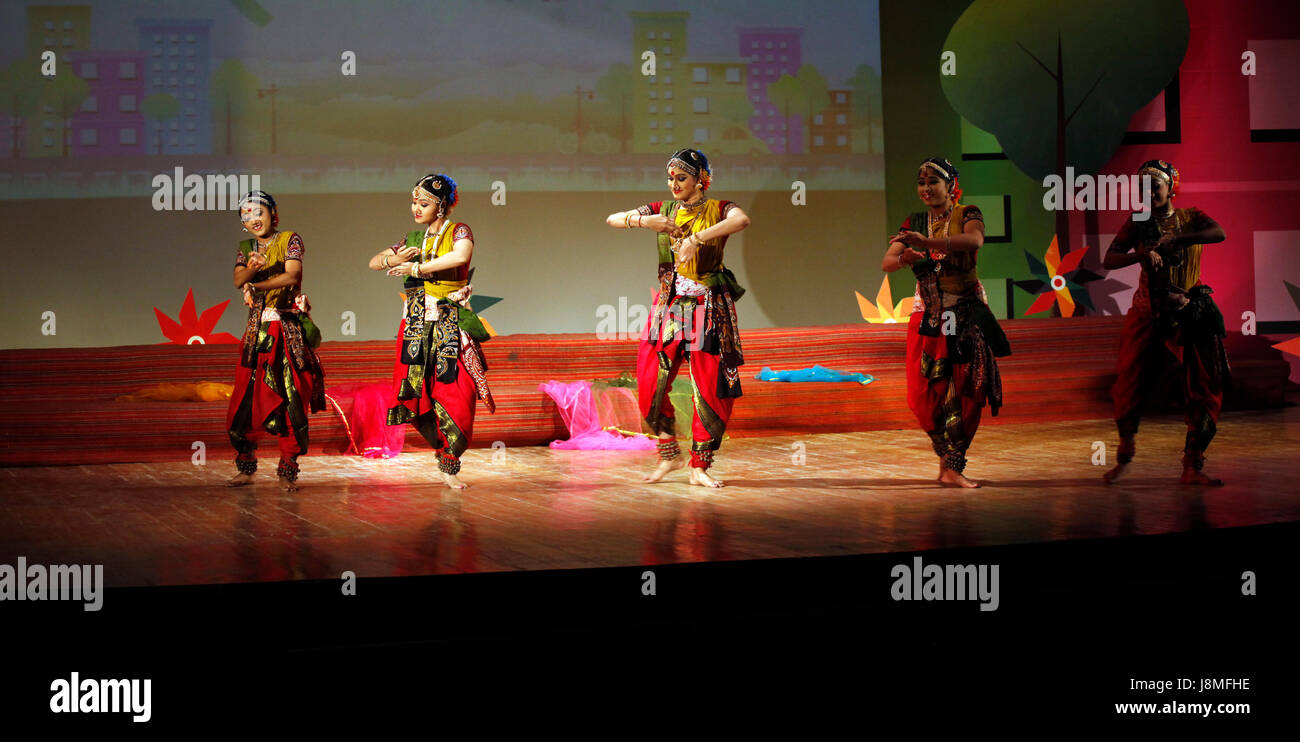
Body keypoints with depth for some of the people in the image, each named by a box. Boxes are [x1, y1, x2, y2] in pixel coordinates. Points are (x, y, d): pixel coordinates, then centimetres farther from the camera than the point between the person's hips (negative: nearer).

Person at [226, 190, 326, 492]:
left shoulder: (290, 240, 2)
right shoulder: (246, 247, 15)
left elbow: (292, 276, -14)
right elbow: (238, 280, -2)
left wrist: (255, 286, -16)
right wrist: (252, 268, -23)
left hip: (288, 329, -4)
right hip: (257, 330, 4)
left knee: (290, 399, -7)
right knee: (247, 397, -1)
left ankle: (287, 471, -3)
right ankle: (246, 467, 10)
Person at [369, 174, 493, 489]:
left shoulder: (459, 232, -1)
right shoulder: (414, 239, 14)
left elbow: (461, 256, -25)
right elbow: (373, 262, 17)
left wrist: (417, 267, -18)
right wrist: (394, 259, -6)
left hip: (451, 326, -5)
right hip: (418, 325, 5)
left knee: (457, 394, -11)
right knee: (417, 394, -2)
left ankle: (449, 466, -2)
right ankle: (445, 449, 16)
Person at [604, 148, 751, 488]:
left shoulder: (718, 210, -4)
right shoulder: (663, 211, 8)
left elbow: (742, 220, -28)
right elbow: (612, 219, 5)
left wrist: (696, 238, -37)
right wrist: (643, 221, -15)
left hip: (708, 308, -3)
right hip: (668, 306, 3)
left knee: (712, 389, -5)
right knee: (650, 386, -3)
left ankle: (699, 466, 8)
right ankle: (670, 453, 17)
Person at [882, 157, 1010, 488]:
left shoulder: (967, 214, -1)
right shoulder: (914, 223, 11)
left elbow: (975, 240, -25)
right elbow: (886, 263, 1)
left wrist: (927, 242, -36)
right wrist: (905, 259, -23)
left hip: (967, 313, -3)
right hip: (928, 312, 3)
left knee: (965, 389, -8)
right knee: (923, 394, -5)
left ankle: (951, 466, -2)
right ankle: (949, 456, 16)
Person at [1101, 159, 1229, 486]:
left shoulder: (1191, 217, 4)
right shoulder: (1138, 223, 5)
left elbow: (1219, 233, -17)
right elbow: (1109, 260, -5)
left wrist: (1175, 239, -28)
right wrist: (1142, 254, -23)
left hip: (1191, 315, 0)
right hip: (1149, 315, 0)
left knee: (1205, 388, -4)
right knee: (1130, 386, -2)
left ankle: (1192, 467, 3)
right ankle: (1124, 458, 19)